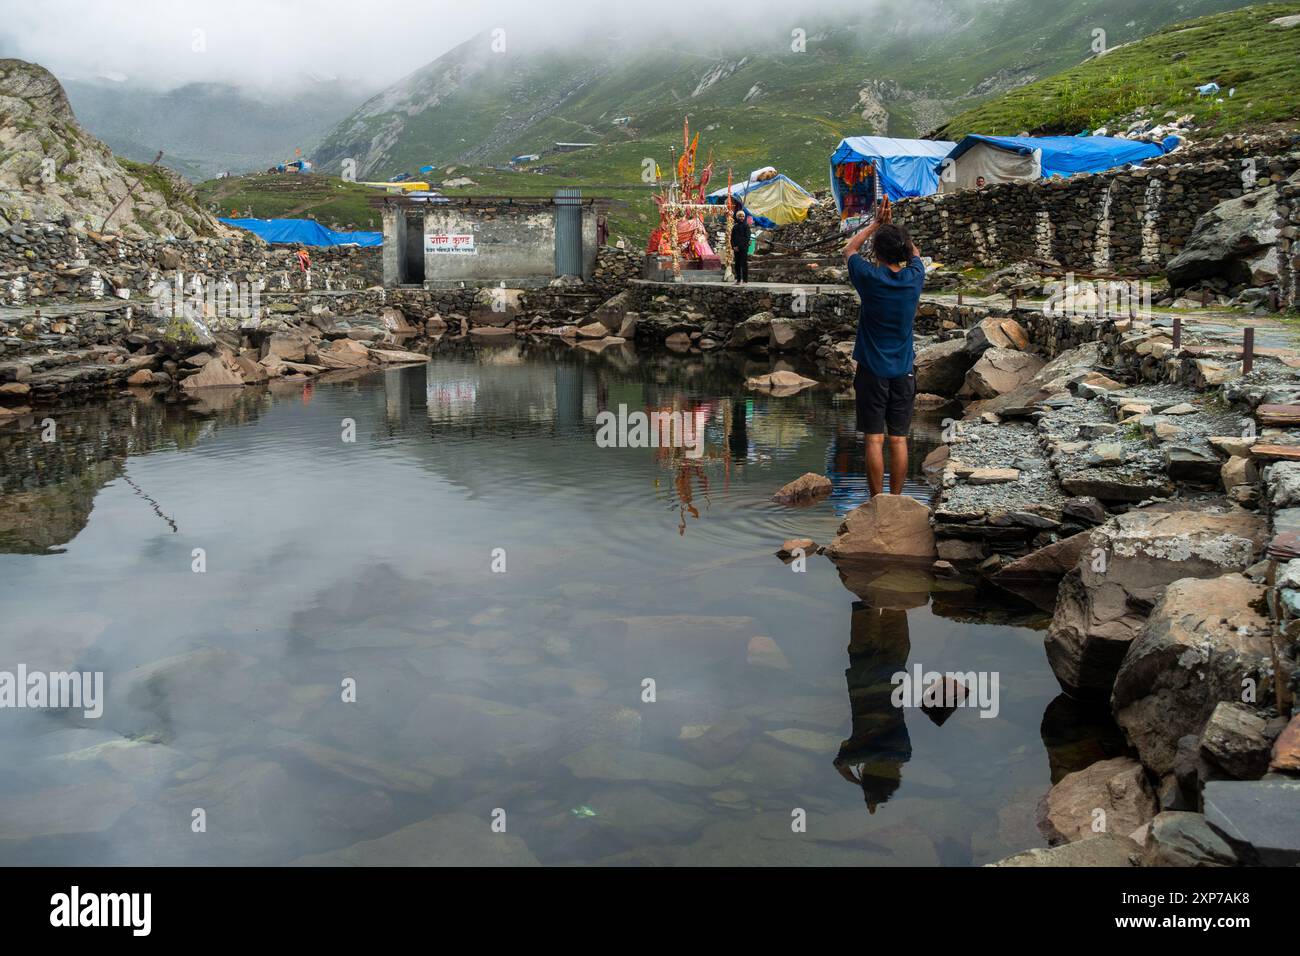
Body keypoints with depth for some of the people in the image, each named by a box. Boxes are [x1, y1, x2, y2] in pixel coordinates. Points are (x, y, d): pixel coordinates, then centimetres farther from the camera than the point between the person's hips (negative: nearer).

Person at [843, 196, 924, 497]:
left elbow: (849, 249, 10)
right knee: (899, 440, 7)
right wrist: (891, 224, 19)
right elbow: (915, 252, 22)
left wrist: (877, 223, 15)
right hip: (903, 371, 3)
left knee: (874, 440, 0)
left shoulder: (870, 277, -11)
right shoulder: (914, 278, -4)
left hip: (872, 370, -3)